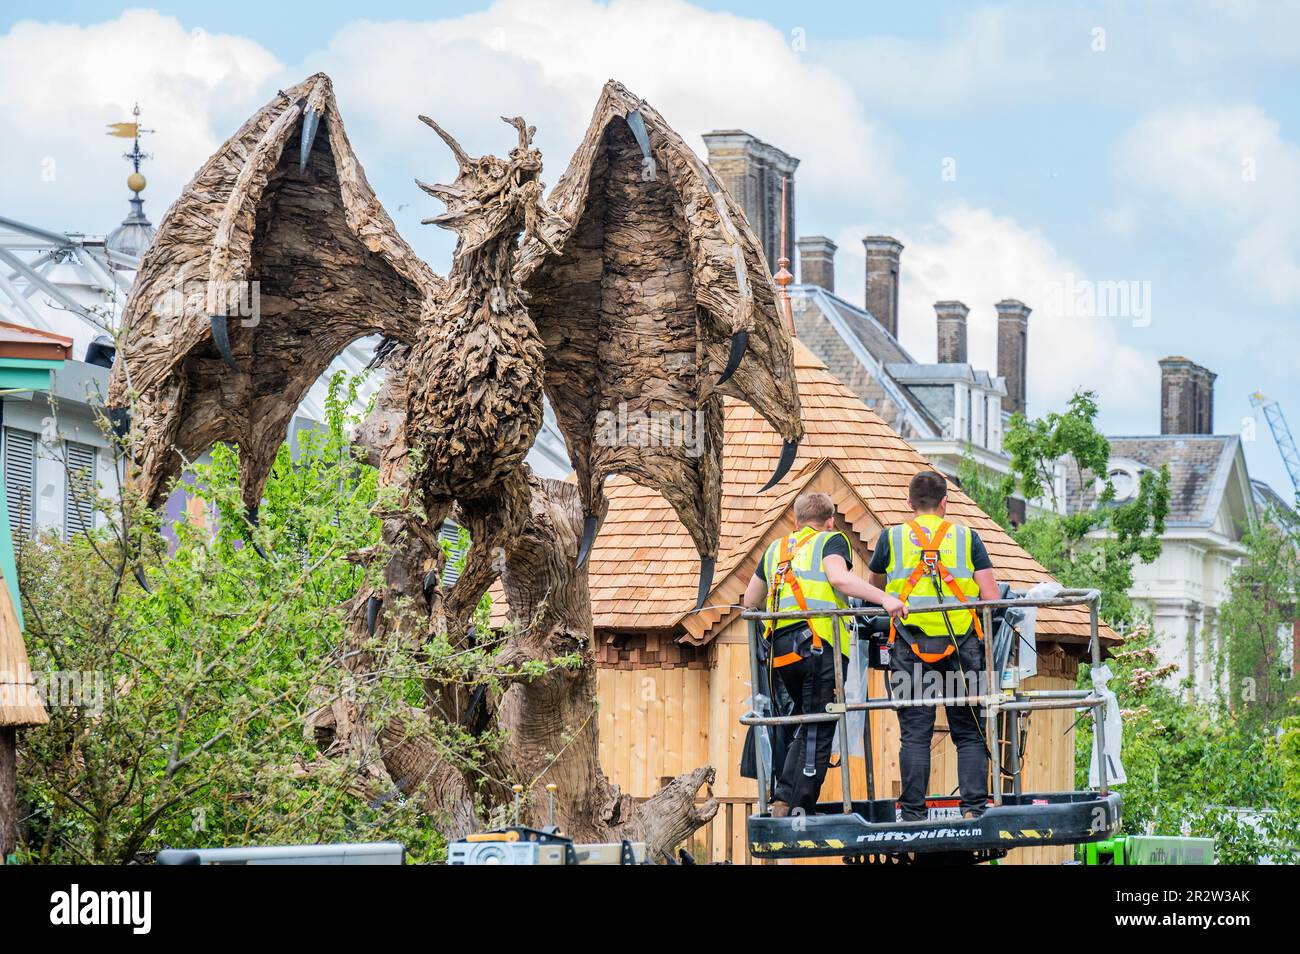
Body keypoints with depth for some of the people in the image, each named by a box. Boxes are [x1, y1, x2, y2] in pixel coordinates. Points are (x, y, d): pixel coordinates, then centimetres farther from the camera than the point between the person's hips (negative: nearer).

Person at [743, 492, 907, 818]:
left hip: (780, 644, 6)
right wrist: (884, 598, -22)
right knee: (818, 731, -5)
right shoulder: (831, 540, 9)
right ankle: (799, 807, -13)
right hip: (818, 643, -6)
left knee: (807, 725, 18)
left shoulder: (777, 549, 26)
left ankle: (783, 799, 10)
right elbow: (838, 577, -13)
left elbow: (750, 601, 34)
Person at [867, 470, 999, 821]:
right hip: (962, 642, 0)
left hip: (909, 644, 0)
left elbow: (872, 586, 23)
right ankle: (974, 807, -3)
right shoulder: (967, 538, 8)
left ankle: (913, 814, -2)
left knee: (914, 733, 1)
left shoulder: (892, 538, 8)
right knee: (969, 732, 6)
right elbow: (991, 598, 4)